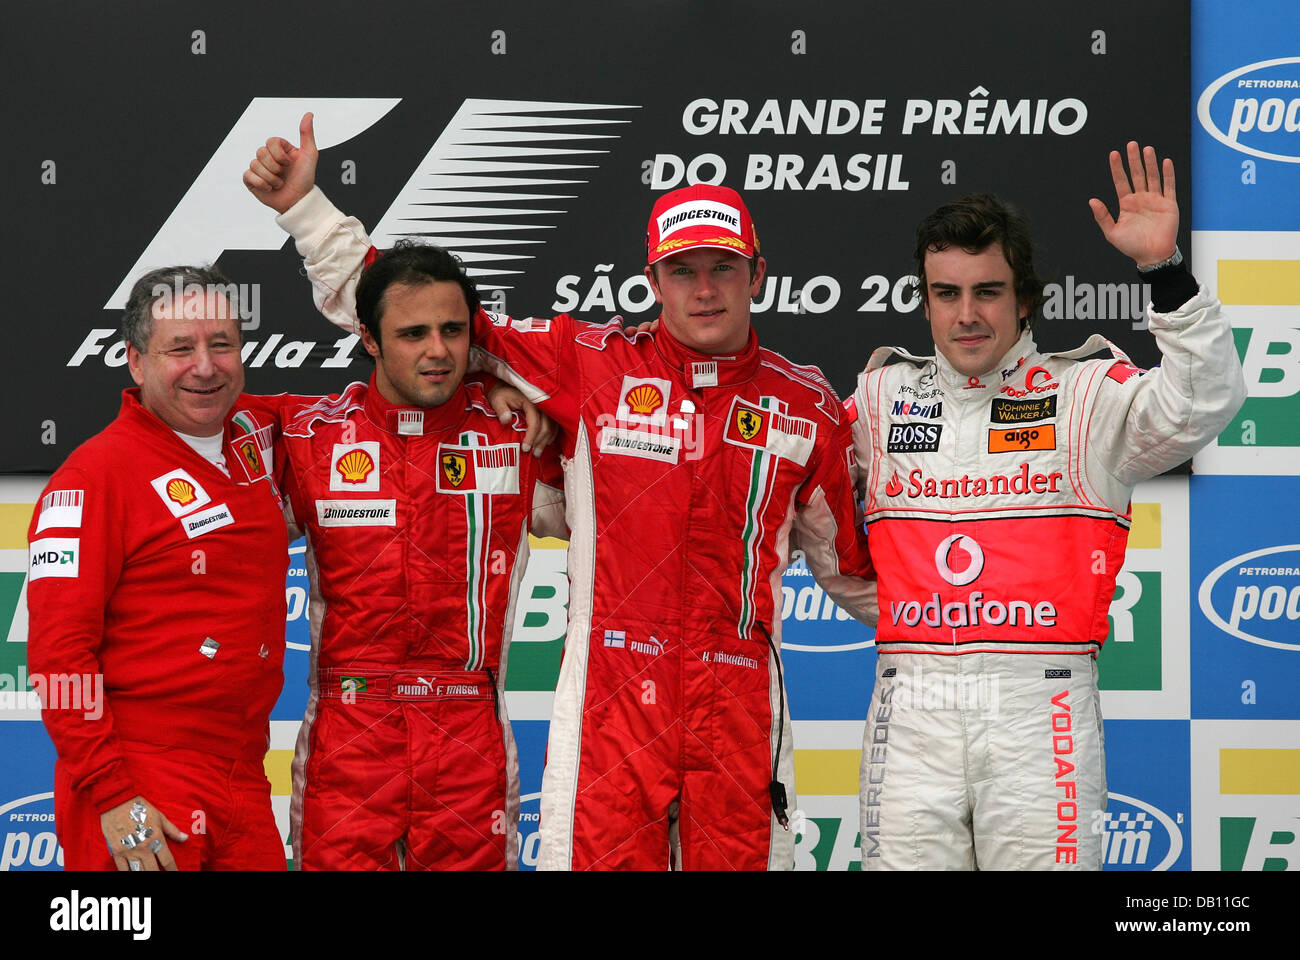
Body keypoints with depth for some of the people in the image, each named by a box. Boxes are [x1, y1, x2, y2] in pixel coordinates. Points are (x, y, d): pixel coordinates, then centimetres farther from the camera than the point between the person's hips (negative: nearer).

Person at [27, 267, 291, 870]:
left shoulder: (259, 433, 9)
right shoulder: (94, 475, -10)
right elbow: (57, 651, -13)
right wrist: (110, 795, -18)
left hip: (246, 788, 6)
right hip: (139, 797, -6)